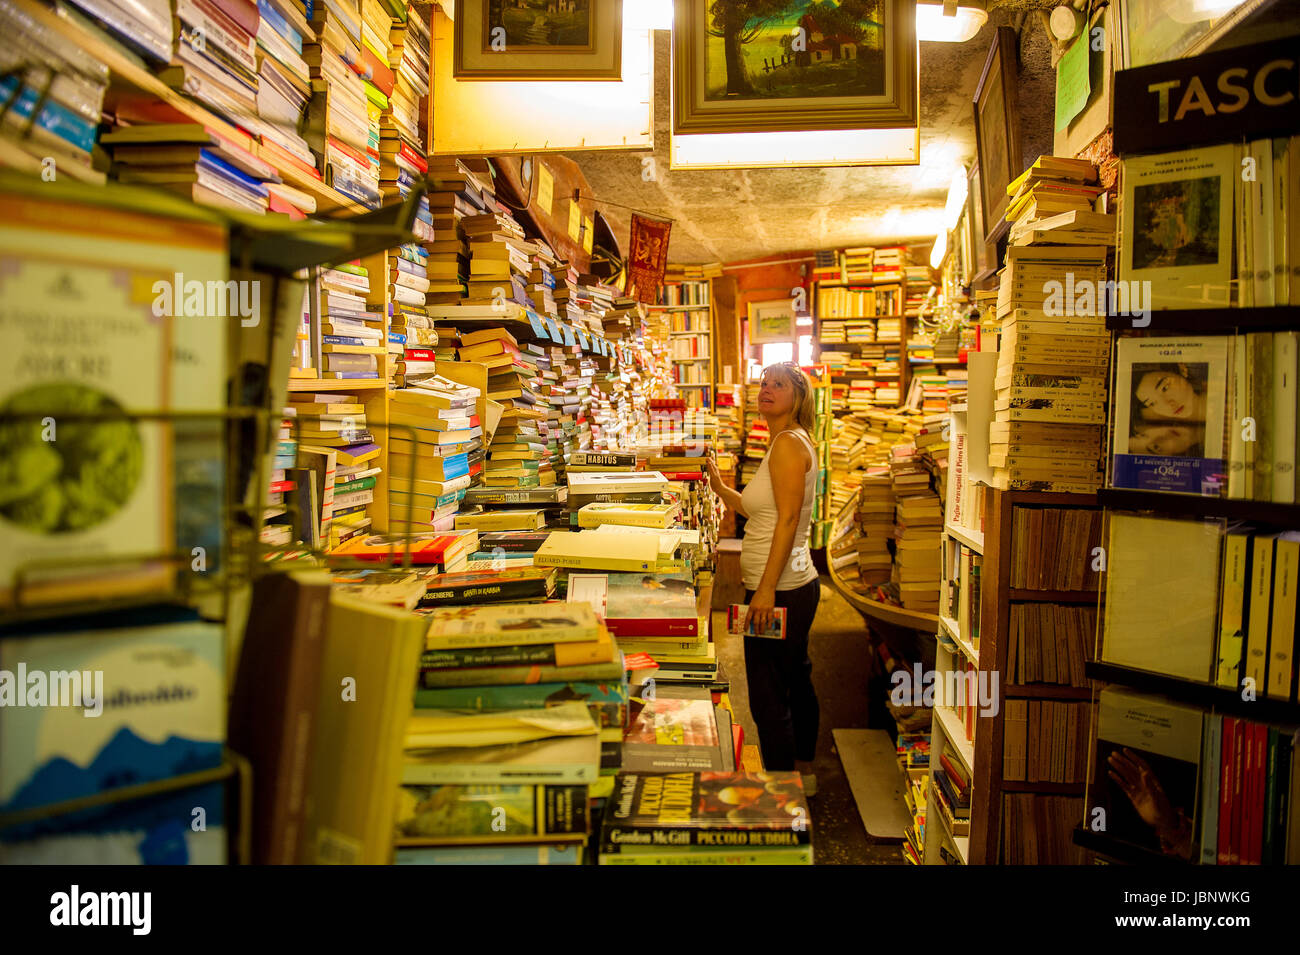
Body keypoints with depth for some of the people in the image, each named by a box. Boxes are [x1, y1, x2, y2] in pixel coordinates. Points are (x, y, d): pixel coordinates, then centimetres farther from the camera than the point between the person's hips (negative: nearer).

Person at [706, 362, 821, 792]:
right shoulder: (785, 443, 16)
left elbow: (788, 519, -23)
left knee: (768, 696, -4)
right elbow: (755, 510, 22)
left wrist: (767, 589, -26)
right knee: (796, 681, 22)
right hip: (796, 584, 11)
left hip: (780, 590, -11)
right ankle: (803, 771, 37)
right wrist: (718, 486, 23)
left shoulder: (789, 443, -14)